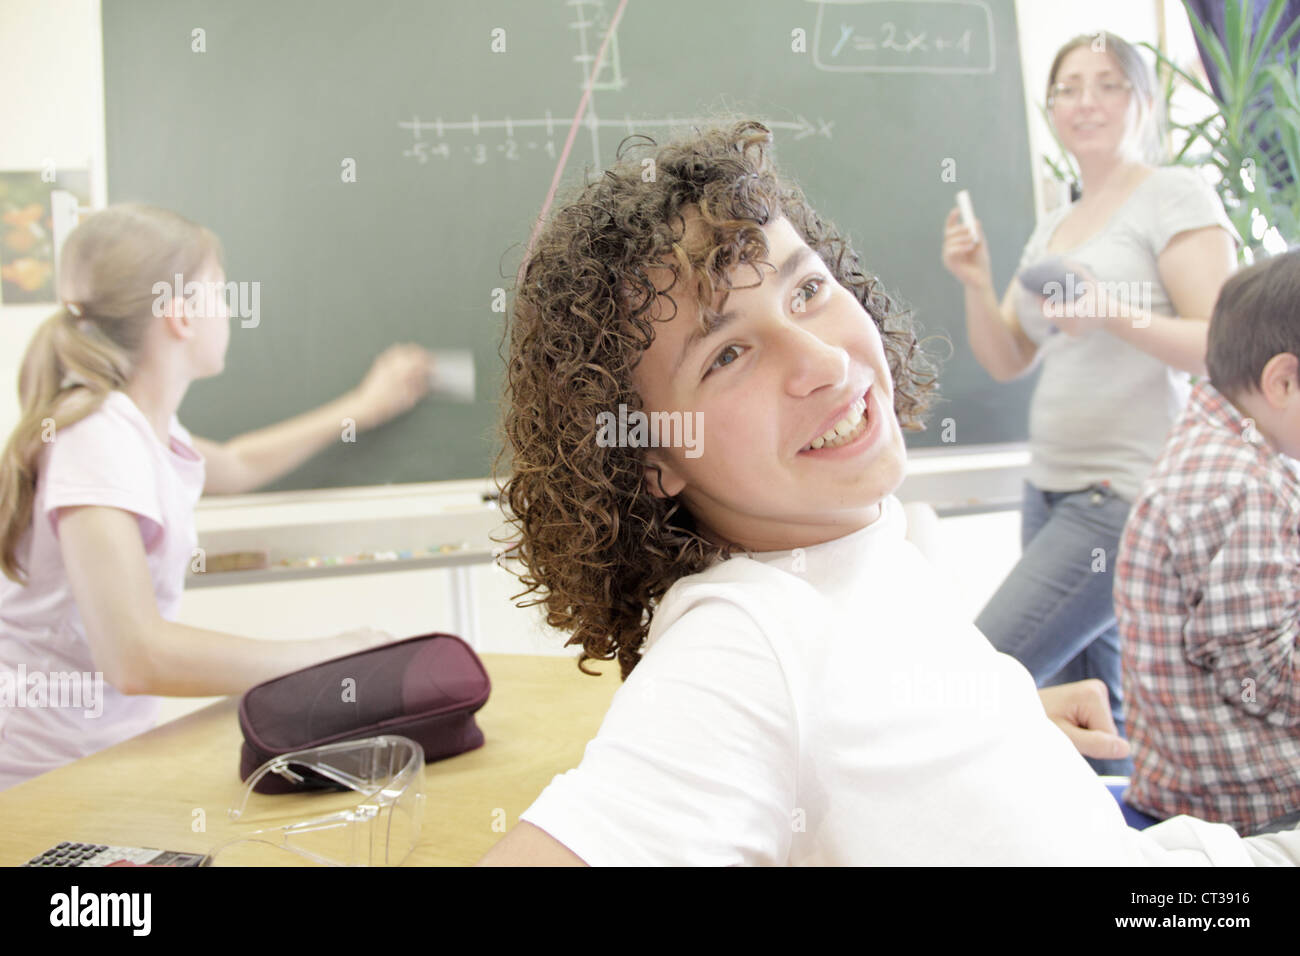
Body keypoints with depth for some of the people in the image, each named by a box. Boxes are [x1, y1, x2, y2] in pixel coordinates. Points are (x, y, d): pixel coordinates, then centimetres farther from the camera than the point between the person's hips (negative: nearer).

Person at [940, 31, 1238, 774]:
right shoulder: (1052, 228, 18)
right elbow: (1006, 361, 15)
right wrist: (977, 284, 0)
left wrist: (1117, 315, -25)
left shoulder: (1176, 196, -2)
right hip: (1052, 490, 7)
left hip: (1130, 493, -7)